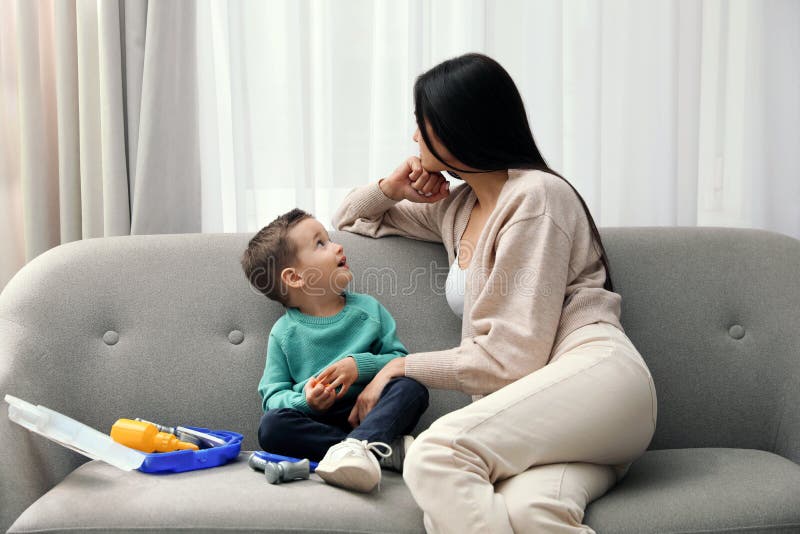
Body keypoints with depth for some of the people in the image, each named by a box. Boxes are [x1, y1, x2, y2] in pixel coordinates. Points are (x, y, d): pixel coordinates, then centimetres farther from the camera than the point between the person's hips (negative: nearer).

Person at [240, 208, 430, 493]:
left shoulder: (368, 308, 10)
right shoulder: (284, 333, 6)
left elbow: (401, 360, 7)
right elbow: (273, 394, 4)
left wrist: (360, 365, -12)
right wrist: (304, 401, -18)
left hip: (373, 415, 1)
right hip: (317, 422, -1)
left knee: (412, 387, -24)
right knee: (271, 424, -30)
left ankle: (357, 446, -49)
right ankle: (388, 450, -33)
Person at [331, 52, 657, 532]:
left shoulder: (535, 196, -1)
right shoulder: (457, 206, 24)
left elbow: (513, 357, -8)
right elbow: (351, 218, 40)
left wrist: (403, 367, 0)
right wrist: (391, 188, 19)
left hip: (595, 372, -6)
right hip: (524, 416, 6)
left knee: (433, 456, -34)